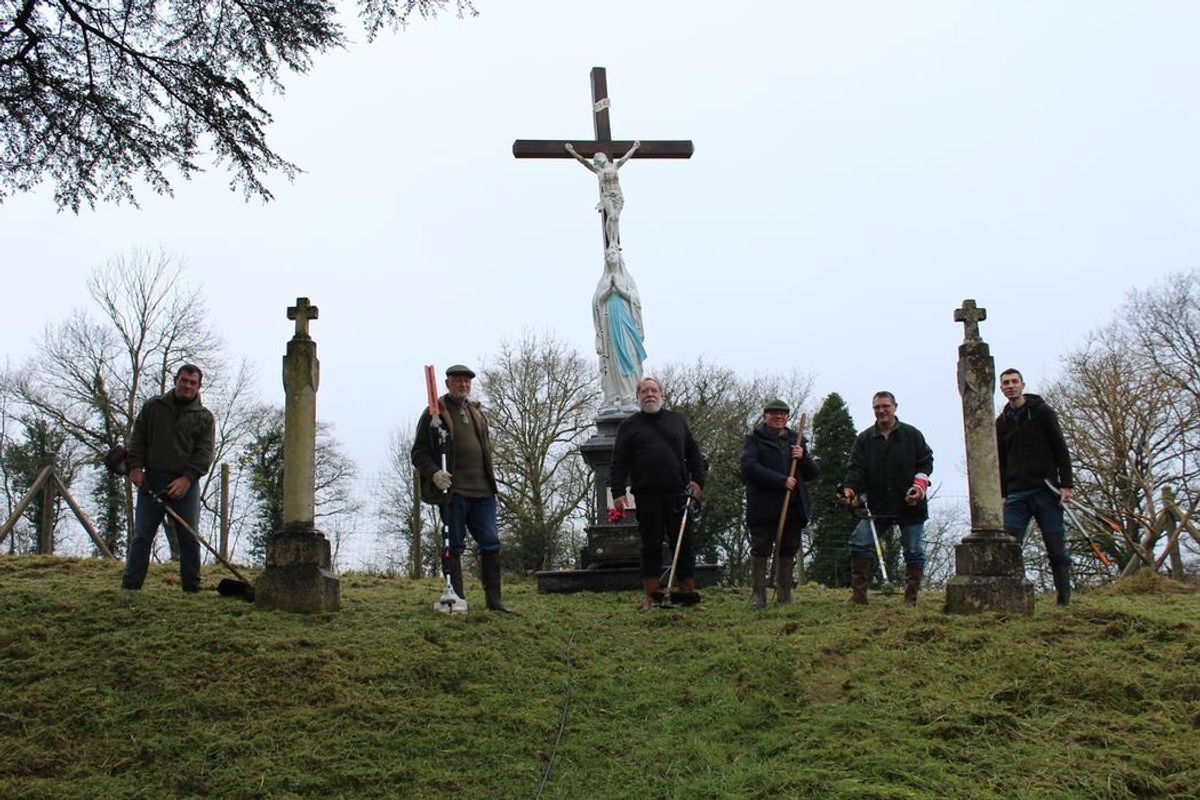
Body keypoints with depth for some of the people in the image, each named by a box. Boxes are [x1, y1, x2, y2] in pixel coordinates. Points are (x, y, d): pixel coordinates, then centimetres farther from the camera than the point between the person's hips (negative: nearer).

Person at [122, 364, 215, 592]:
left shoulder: (204, 417, 9)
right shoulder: (153, 406, 12)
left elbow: (205, 452, 0)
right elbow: (137, 438, 11)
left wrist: (187, 478, -13)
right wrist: (135, 466, -3)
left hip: (185, 484, 0)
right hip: (151, 481, 0)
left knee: (189, 538, 1)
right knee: (142, 535, 0)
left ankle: (192, 588, 6)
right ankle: (130, 585, 2)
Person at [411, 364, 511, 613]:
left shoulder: (477, 411, 19)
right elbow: (419, 453, -2)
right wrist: (434, 473, -18)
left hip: (482, 491, 6)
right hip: (452, 491, -6)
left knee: (491, 543, 4)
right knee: (454, 546, 0)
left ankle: (494, 598, 11)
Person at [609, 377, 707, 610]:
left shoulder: (677, 421, 15)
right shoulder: (629, 426, 8)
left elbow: (693, 454, 17)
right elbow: (619, 462, 2)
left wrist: (698, 480, 4)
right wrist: (618, 492, -8)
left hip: (678, 494, 2)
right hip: (647, 496, -2)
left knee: (683, 544, 4)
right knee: (651, 546, 1)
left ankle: (688, 592, 11)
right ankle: (652, 595, 5)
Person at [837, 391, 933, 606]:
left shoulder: (912, 434, 4)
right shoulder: (864, 439, 7)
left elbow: (926, 462, 6)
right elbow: (855, 468, -1)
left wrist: (920, 485, -12)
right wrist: (850, 488, -21)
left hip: (910, 506, -1)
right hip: (878, 506, 1)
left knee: (914, 552, 3)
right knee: (860, 543, -11)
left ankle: (911, 598, 13)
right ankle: (858, 595, -5)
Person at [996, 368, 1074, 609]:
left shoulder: (1041, 411, 3)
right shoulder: (1002, 422, 15)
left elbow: (1061, 450, 0)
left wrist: (1066, 485, -9)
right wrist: (1002, 494, 9)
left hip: (1046, 491, -3)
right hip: (1016, 495, 3)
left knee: (1056, 548, 0)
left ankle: (1064, 600, 7)